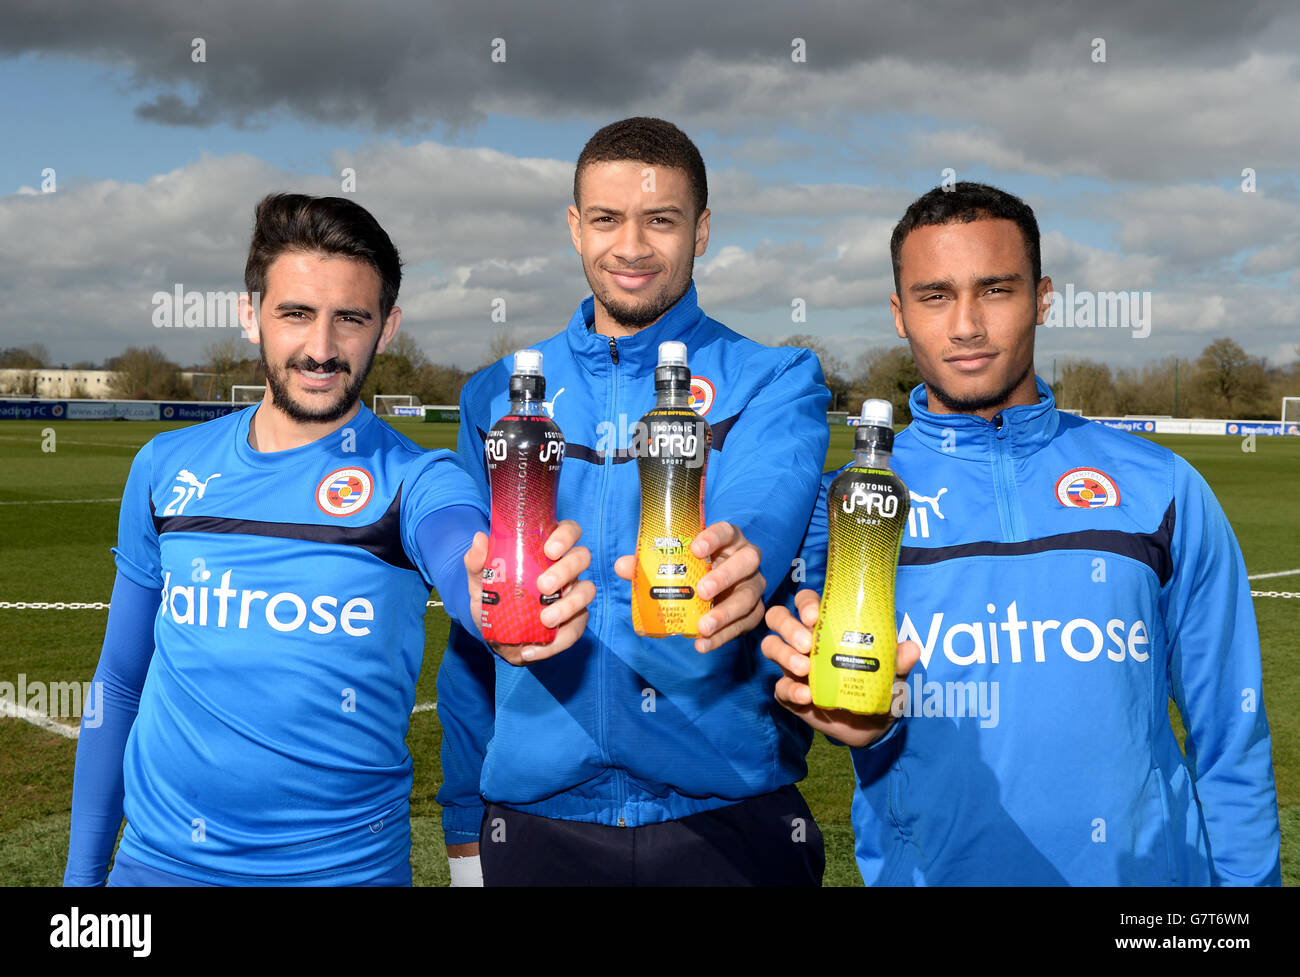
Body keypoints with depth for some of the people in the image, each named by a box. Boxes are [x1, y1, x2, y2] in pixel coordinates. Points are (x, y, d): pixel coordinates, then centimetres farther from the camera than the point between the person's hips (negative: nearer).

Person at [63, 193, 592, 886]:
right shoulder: (168, 468, 0)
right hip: (157, 856, 3)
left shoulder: (415, 480, -12)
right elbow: (122, 682, 8)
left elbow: (471, 566, -36)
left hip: (347, 861, -2)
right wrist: (83, 869, 11)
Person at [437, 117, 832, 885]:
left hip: (732, 820, -1)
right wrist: (464, 820, 5)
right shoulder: (499, 396, 6)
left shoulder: (776, 383, 0)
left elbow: (760, 516, -21)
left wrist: (733, 562, -44)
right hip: (537, 817, 2)